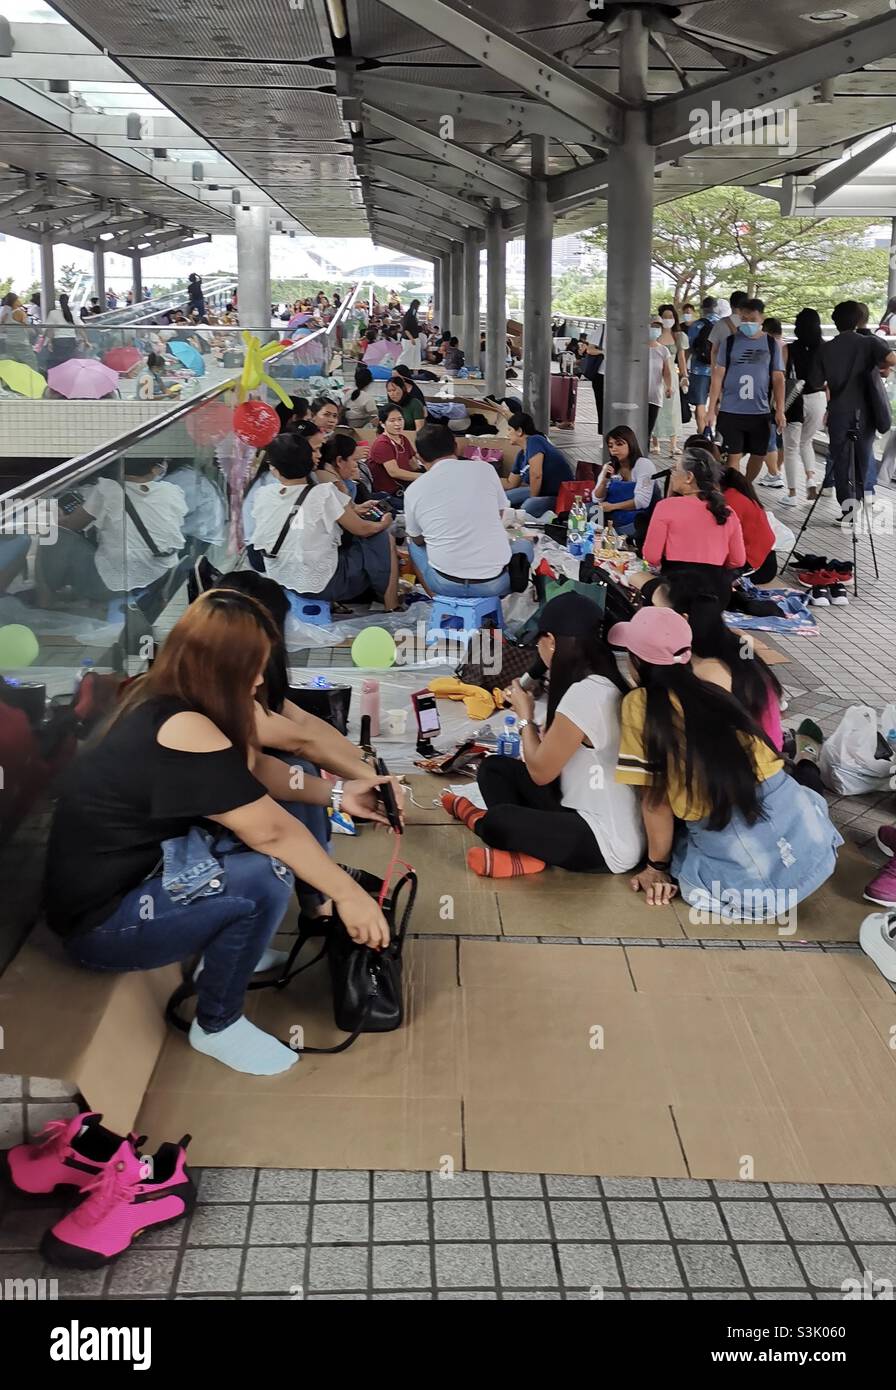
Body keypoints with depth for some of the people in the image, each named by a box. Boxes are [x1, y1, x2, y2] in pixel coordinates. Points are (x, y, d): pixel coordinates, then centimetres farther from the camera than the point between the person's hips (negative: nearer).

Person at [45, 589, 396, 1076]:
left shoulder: (163, 700, -1)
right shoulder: (182, 729, -28)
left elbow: (254, 766, 11)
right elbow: (271, 831, -26)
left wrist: (335, 792, 3)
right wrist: (348, 894, -17)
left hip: (135, 872, 10)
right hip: (101, 922, -10)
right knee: (265, 876, -26)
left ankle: (225, 949, 18)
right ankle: (217, 1026, -4)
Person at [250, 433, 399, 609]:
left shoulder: (263, 496, -6)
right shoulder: (324, 493, -18)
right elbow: (361, 529, -6)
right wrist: (384, 523, 16)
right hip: (323, 586, -5)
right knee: (384, 540, 10)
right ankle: (392, 610, 15)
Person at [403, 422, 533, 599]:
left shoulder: (413, 491, -3)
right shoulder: (484, 469, -2)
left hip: (446, 584, 1)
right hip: (495, 582, 0)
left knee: (412, 543, 30)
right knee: (525, 545, 31)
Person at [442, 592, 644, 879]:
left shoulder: (582, 694, -24)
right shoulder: (605, 683, 5)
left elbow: (540, 772, -12)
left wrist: (525, 716, 0)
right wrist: (531, 715, 7)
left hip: (608, 844, -10)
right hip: (589, 814, 10)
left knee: (497, 820, -23)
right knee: (494, 768, 10)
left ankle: (478, 820, 11)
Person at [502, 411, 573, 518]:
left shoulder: (533, 441, -17)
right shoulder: (521, 455, 9)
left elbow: (536, 475, -25)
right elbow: (510, 484, 20)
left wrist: (532, 500, -14)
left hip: (560, 494, -9)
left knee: (527, 509, -35)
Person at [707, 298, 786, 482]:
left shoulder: (771, 344, 5)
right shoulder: (730, 342, 2)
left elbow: (778, 379, 6)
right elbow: (718, 376, 1)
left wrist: (780, 410, -1)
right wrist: (711, 408, -4)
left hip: (760, 412, 2)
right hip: (731, 411, -2)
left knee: (759, 456, 11)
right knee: (733, 456, -5)